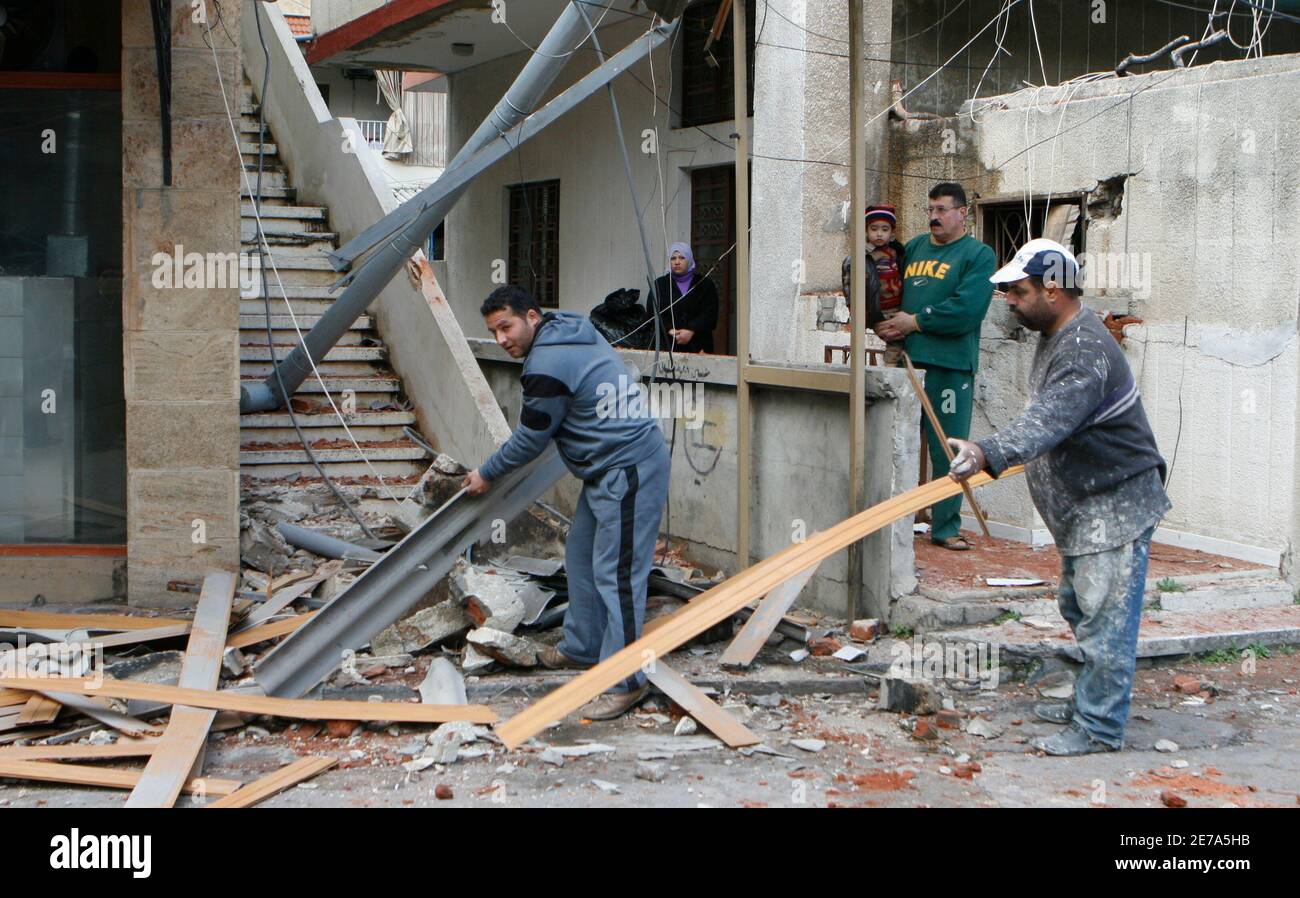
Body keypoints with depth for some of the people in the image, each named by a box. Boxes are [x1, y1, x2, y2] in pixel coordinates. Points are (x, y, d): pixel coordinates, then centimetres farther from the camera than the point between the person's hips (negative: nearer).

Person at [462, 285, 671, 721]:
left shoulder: (548, 365, -19)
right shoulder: (571, 332, 13)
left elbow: (530, 440, -9)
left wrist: (486, 475, 6)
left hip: (627, 471, -11)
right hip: (609, 469, 11)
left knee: (616, 574, -10)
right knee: (581, 557, 21)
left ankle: (626, 681, -7)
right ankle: (582, 647, 34)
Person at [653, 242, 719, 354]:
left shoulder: (705, 285, 10)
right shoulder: (659, 284, 12)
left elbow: (710, 315, 0)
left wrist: (691, 331, -15)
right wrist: (670, 330, -15)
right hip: (668, 345, 0)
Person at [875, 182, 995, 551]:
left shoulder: (978, 254, 0)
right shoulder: (913, 248, 18)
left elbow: (967, 310, -13)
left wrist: (916, 321, -10)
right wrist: (888, 326, 2)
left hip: (950, 366, -5)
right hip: (906, 361, 5)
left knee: (947, 450, 0)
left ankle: (946, 527, 8)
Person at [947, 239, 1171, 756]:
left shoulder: (1085, 354, -26)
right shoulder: (1057, 336, 8)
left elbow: (1050, 420, -43)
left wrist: (989, 453, -55)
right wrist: (995, 455, 20)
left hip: (1116, 505, -11)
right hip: (1086, 506, 11)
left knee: (1105, 617, -5)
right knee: (1079, 610, 21)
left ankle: (1100, 729, 3)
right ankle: (1088, 704, 34)